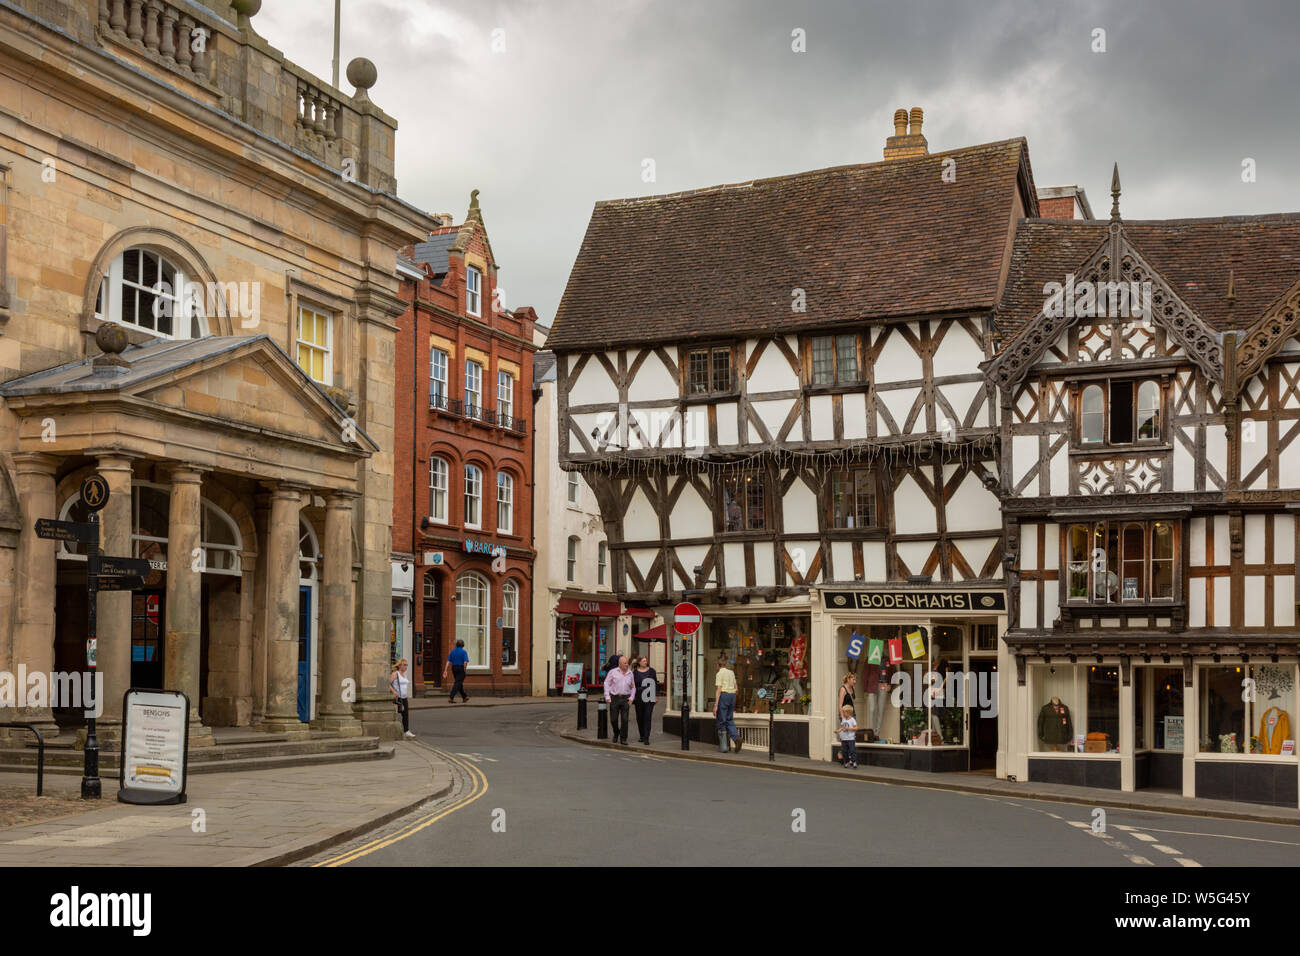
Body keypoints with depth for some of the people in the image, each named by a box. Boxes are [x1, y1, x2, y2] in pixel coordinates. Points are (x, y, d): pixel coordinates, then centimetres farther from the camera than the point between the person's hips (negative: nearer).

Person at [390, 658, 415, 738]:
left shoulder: (405, 675, 17)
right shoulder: (395, 674, -7)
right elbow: (388, 684, -15)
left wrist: (408, 698, 21)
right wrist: (393, 691, -27)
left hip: (404, 698, 7)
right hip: (397, 698, -7)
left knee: (406, 715, 3)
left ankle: (406, 731, 6)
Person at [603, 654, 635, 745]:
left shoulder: (630, 673, 10)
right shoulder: (613, 672, 2)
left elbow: (633, 687, 17)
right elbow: (607, 684, 3)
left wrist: (631, 697, 3)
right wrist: (607, 697, -5)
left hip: (625, 699, 1)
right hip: (614, 698, -1)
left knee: (624, 719, -6)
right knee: (613, 719, 2)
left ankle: (623, 739, 1)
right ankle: (616, 734, 28)